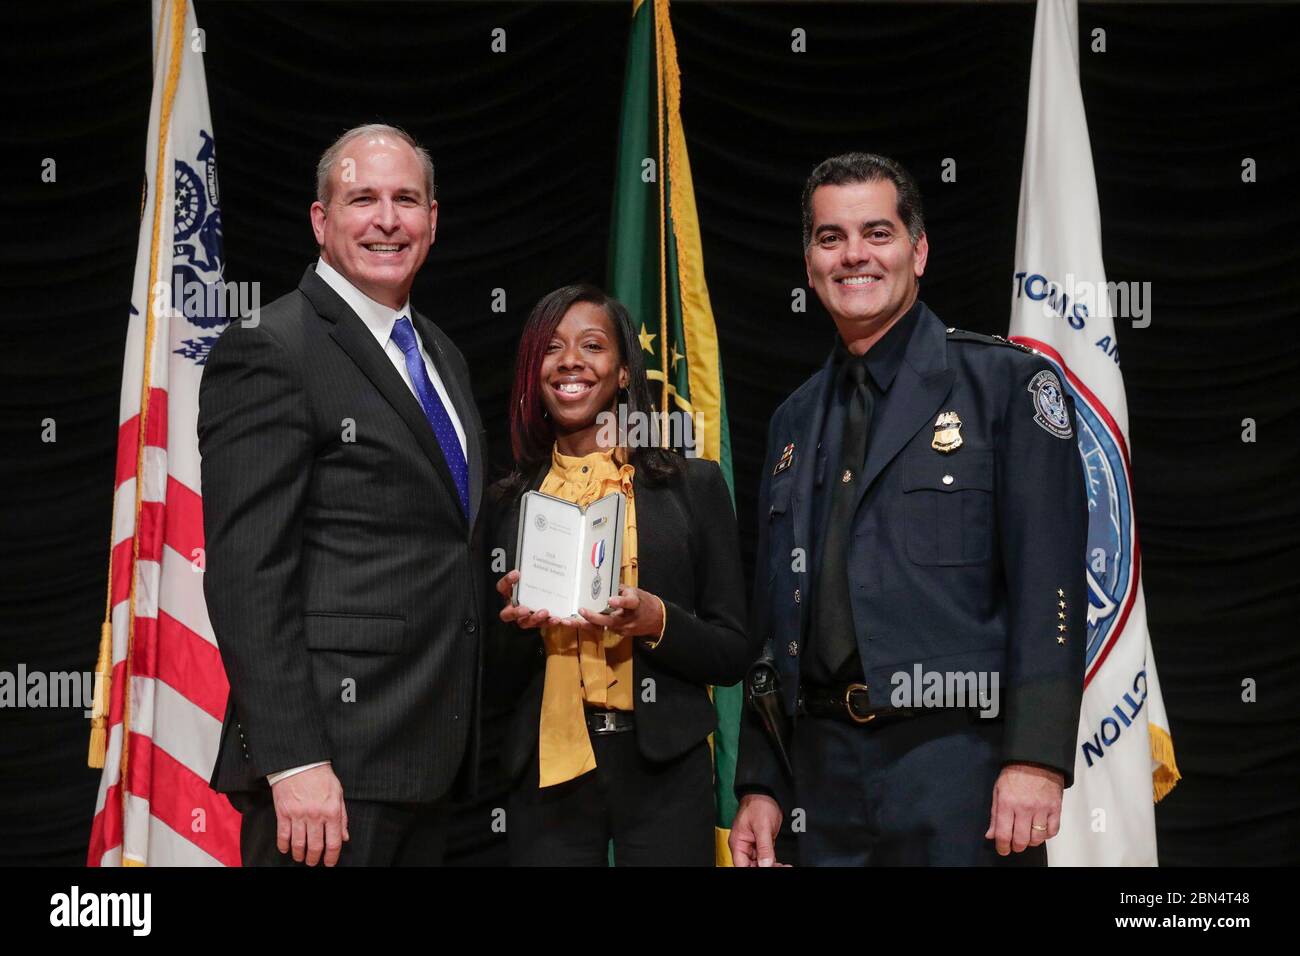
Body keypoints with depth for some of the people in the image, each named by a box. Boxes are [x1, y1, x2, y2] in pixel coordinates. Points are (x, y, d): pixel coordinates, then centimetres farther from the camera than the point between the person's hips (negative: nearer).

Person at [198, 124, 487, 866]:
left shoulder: (443, 358, 16)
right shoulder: (269, 352, -9)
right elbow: (247, 574, -16)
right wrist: (293, 763, -21)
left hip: (431, 752, 8)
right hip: (332, 760, -8)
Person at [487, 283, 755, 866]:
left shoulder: (693, 484, 3)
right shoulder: (508, 502, 7)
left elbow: (734, 654, 2)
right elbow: (495, 678, 10)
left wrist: (656, 621, -16)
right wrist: (517, 621, -11)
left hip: (663, 772, -1)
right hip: (546, 774, 1)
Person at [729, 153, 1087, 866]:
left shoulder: (1007, 382, -1)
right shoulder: (795, 421, 15)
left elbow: (1049, 580, -9)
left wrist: (1037, 758, -18)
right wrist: (760, 784, 12)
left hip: (962, 765, -5)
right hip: (828, 773, 5)